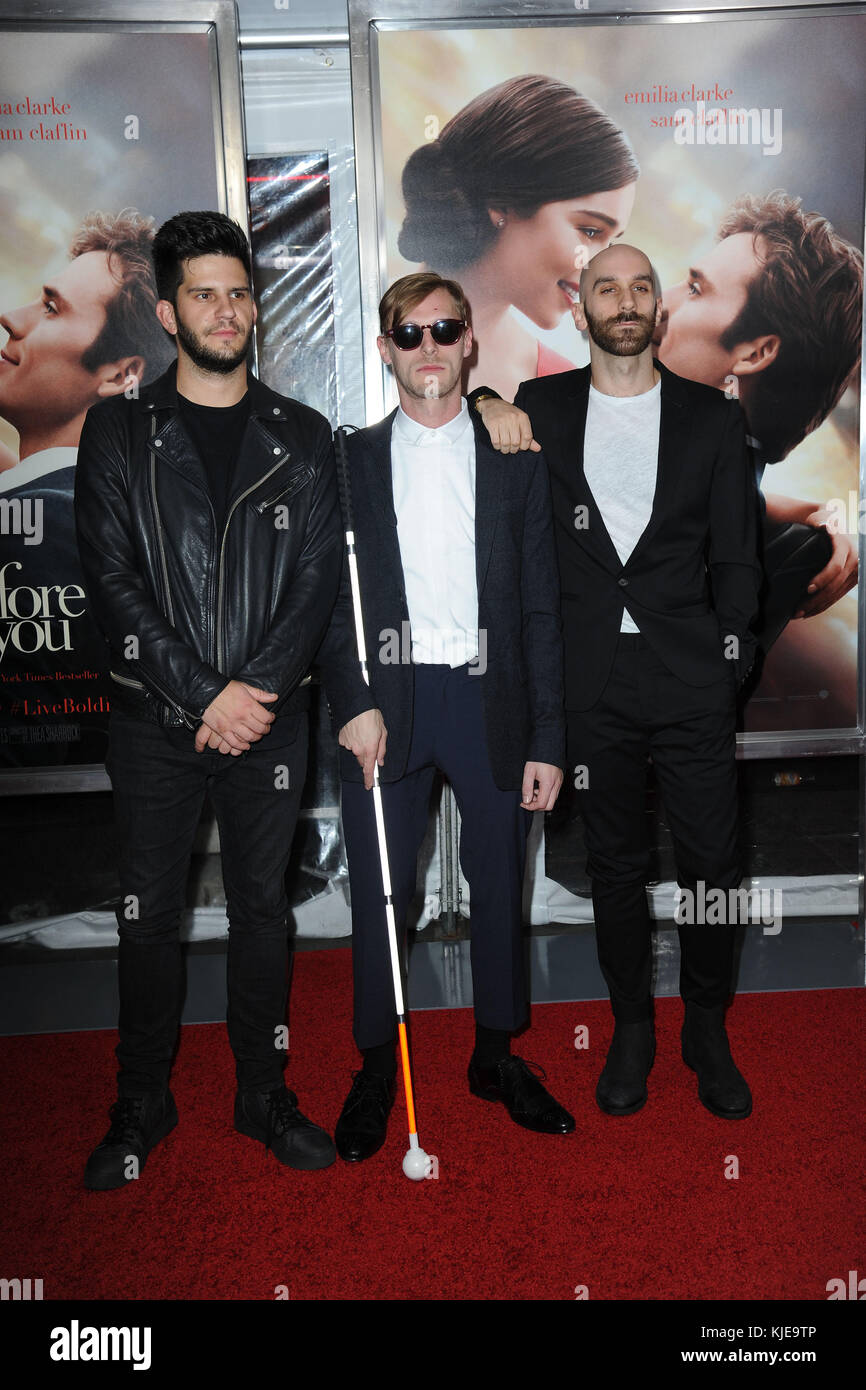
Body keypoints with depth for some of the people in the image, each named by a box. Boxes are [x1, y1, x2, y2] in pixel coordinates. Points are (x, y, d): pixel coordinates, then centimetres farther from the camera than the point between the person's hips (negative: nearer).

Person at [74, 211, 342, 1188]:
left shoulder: (301, 438, 6)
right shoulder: (119, 432, 3)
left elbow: (317, 580, 0)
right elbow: (111, 581, -5)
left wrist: (252, 691, -12)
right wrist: (203, 698, -13)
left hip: (268, 716, 1)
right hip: (155, 721, -1)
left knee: (262, 906, 11)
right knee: (148, 914, 8)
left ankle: (263, 1094, 28)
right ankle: (142, 1105, 27)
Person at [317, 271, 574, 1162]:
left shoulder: (516, 462, 7)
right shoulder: (350, 461, 7)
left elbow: (541, 609, 4)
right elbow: (327, 597, 3)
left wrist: (546, 738, -1)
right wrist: (352, 703, -12)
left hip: (491, 701, 1)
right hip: (386, 700, 0)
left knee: (498, 888, 11)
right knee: (377, 894, 5)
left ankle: (495, 1056, 32)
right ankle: (377, 1068, 26)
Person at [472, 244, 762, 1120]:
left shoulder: (712, 417, 7)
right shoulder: (542, 410, 7)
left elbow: (735, 557, 7)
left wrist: (727, 663, 0)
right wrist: (485, 407, 1)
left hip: (692, 683, 0)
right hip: (592, 682, 0)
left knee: (711, 865, 3)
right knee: (615, 866, 11)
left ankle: (707, 1031, 26)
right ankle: (631, 1030, 29)